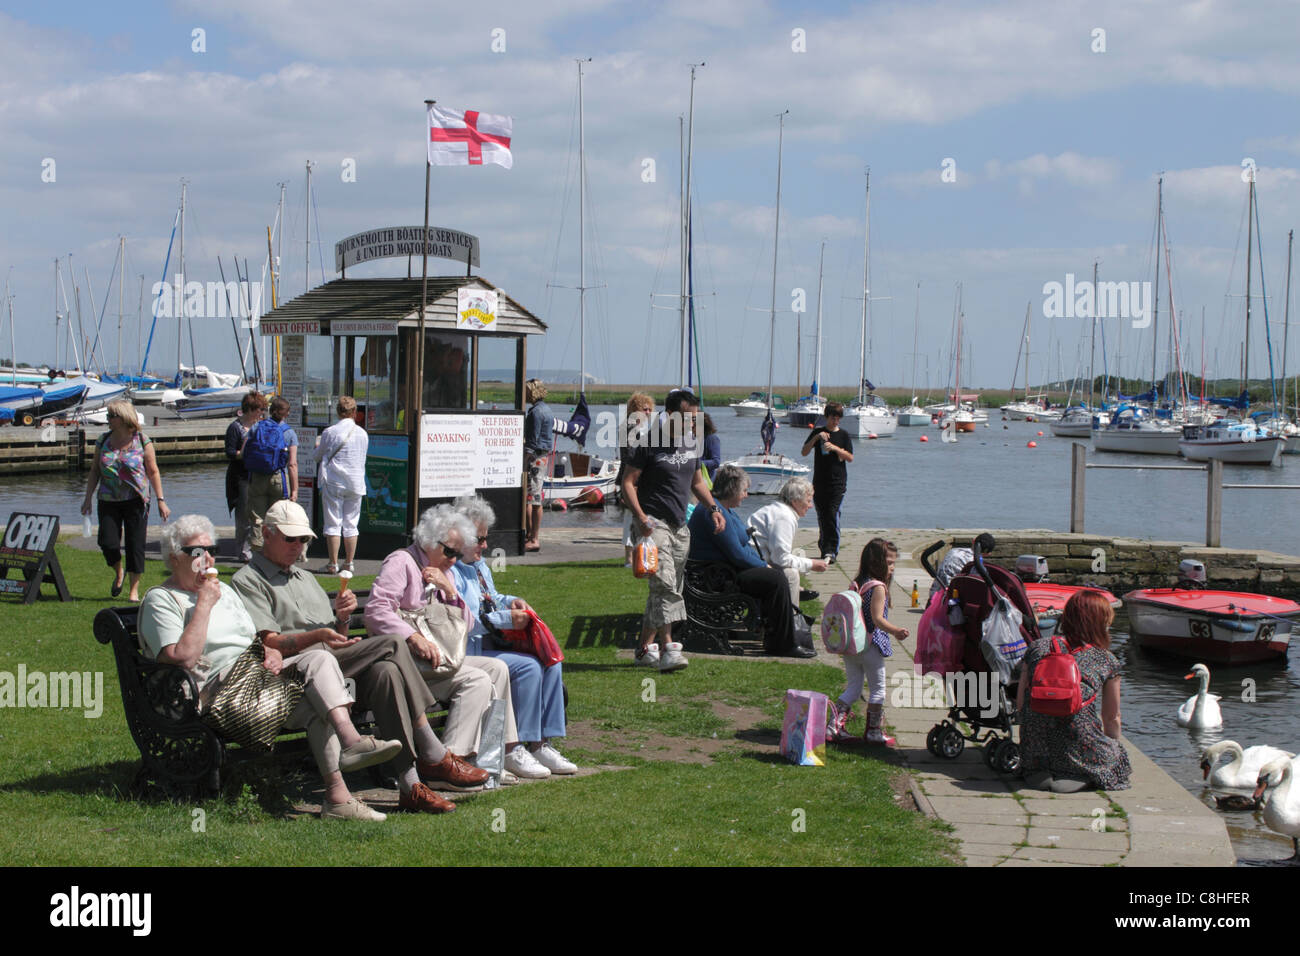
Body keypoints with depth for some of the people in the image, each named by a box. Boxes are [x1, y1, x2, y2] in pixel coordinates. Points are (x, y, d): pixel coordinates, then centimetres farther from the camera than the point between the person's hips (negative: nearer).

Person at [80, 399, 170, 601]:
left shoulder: (142, 441, -2)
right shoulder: (103, 440, 8)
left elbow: (153, 472, 0)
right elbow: (94, 470, 14)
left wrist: (161, 500, -5)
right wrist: (88, 497, 8)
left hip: (135, 501, -3)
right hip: (108, 501, 3)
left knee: (135, 544, -3)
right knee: (107, 542, -8)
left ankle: (134, 589, 9)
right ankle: (118, 573, 23)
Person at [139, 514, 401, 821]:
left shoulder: (224, 590, 27)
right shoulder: (160, 599, 2)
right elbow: (183, 658, -15)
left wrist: (273, 652, 0)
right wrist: (204, 604, -12)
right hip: (215, 689, -7)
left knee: (319, 657, -24)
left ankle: (350, 739, -38)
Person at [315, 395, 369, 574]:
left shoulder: (329, 432, -7)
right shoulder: (362, 433, 2)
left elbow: (318, 456, 6)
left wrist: (317, 448, 27)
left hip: (333, 483, -3)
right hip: (356, 483, 3)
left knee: (333, 524, 1)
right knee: (351, 524, 9)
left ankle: (333, 564, -1)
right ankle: (349, 563, 10)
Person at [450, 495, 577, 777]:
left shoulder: (480, 564, 19)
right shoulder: (449, 571, -13)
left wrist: (510, 601, 12)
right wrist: (506, 619, -20)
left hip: (492, 644, 10)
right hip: (467, 651, -10)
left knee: (552, 663, -7)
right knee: (528, 667, -27)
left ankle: (542, 744, -9)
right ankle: (513, 748, -22)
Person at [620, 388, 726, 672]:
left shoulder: (692, 442, 13)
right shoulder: (649, 443, -8)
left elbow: (697, 481, 25)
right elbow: (628, 482, -9)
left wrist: (713, 508, 9)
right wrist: (640, 516, -22)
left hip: (679, 525, 8)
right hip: (653, 522, -7)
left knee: (666, 590, 9)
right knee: (665, 584, -20)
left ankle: (644, 647, 19)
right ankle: (667, 648, -24)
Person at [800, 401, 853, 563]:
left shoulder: (843, 435, 7)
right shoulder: (817, 432, 8)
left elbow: (850, 457, 1)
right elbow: (804, 452, 0)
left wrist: (834, 448, -12)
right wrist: (816, 438, -12)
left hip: (838, 482, -2)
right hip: (820, 481, 2)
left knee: (833, 515, -13)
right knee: (822, 516, 6)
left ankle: (831, 552, -17)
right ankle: (824, 548, 18)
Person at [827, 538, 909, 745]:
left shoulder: (856, 584, 10)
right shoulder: (878, 588, -15)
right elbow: (878, 619, -23)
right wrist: (896, 631, -30)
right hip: (870, 645, -7)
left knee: (853, 687, 14)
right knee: (878, 688, 8)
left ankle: (834, 723, 3)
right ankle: (874, 731, 12)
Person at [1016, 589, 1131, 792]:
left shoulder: (1037, 648, 8)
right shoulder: (1107, 661, 3)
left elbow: (1020, 703, 9)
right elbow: (1112, 718, 14)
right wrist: (1113, 745, 34)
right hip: (1080, 755, -4)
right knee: (1118, 755, 26)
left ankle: (1039, 774, 2)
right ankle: (1081, 778, -6)